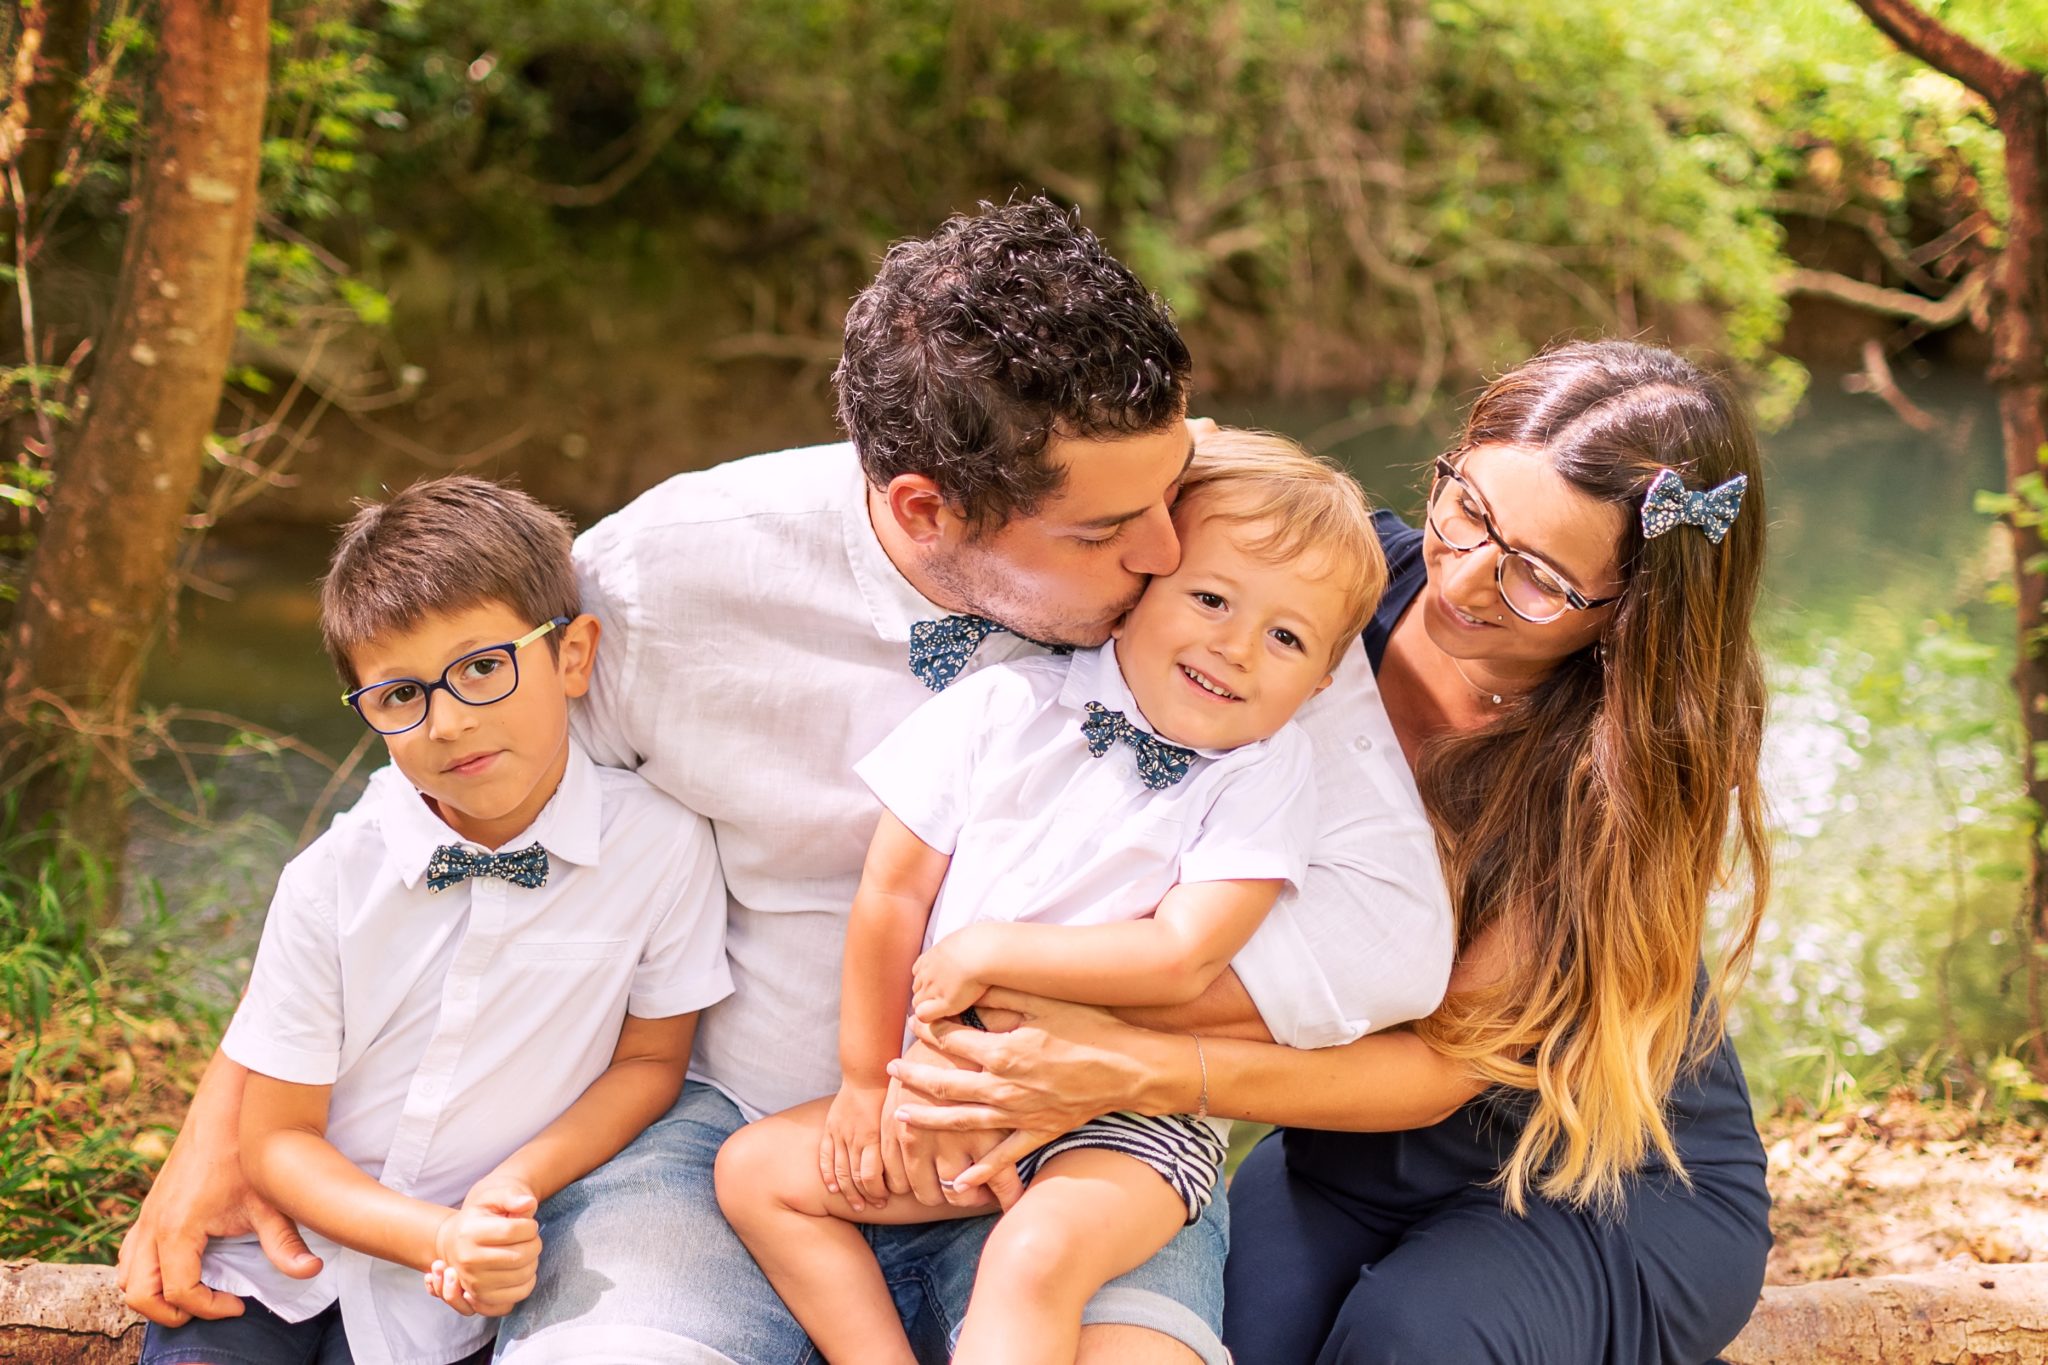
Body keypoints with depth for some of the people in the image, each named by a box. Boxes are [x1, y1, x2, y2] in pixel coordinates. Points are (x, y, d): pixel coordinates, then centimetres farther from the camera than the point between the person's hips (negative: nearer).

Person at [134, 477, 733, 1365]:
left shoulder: (661, 846, -12)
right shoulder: (331, 881, -9)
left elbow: (650, 1060, 2)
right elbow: (278, 1138, -3)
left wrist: (512, 1189, -13)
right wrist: (439, 1236, -19)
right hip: (289, 1237, 1)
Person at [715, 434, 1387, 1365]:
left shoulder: (1265, 774, -9)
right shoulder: (1006, 708, -3)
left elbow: (1182, 959, -19)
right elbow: (892, 890, 1)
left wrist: (985, 951, -16)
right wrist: (868, 1082, 2)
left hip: (1135, 1113, -5)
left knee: (1037, 1253, -32)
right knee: (755, 1169, -1)